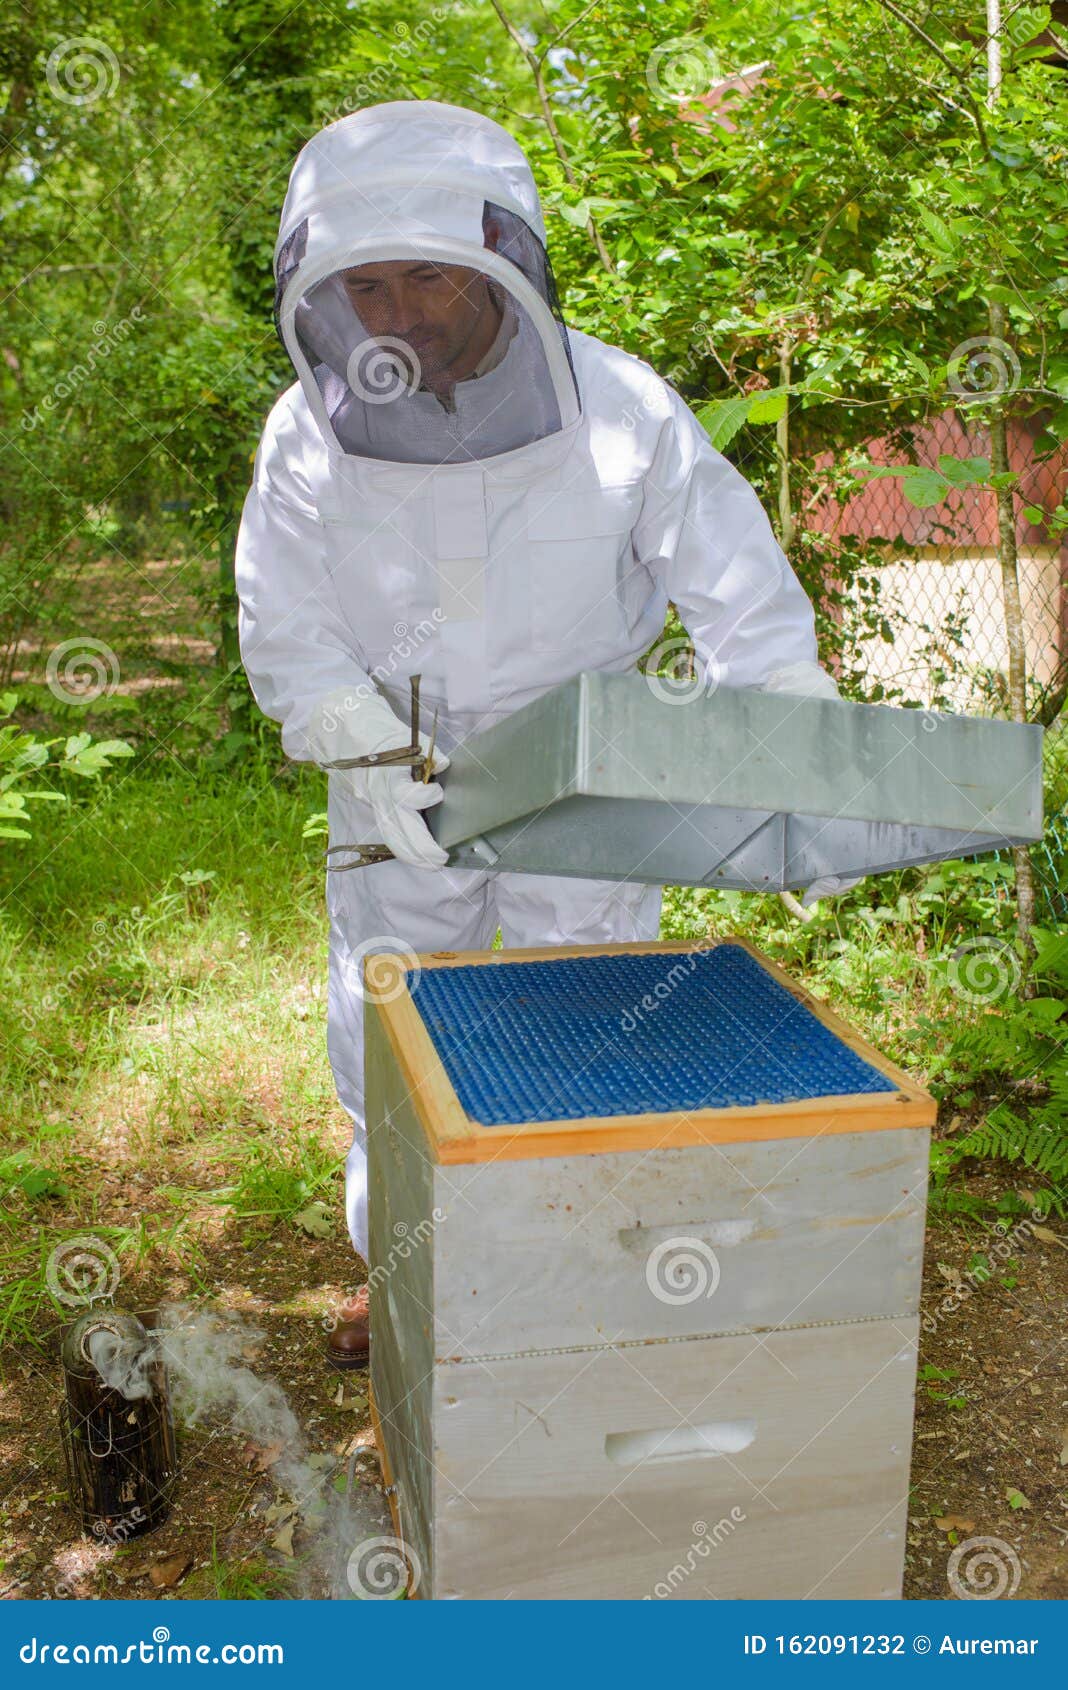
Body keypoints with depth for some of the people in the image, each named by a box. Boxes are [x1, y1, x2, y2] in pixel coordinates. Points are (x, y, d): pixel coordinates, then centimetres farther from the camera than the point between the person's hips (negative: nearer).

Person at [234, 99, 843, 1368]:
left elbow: (748, 609, -15)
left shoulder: (623, 415, -19)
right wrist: (375, 762, -25)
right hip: (400, 789, 3)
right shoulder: (310, 431, -13)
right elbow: (289, 636, -10)